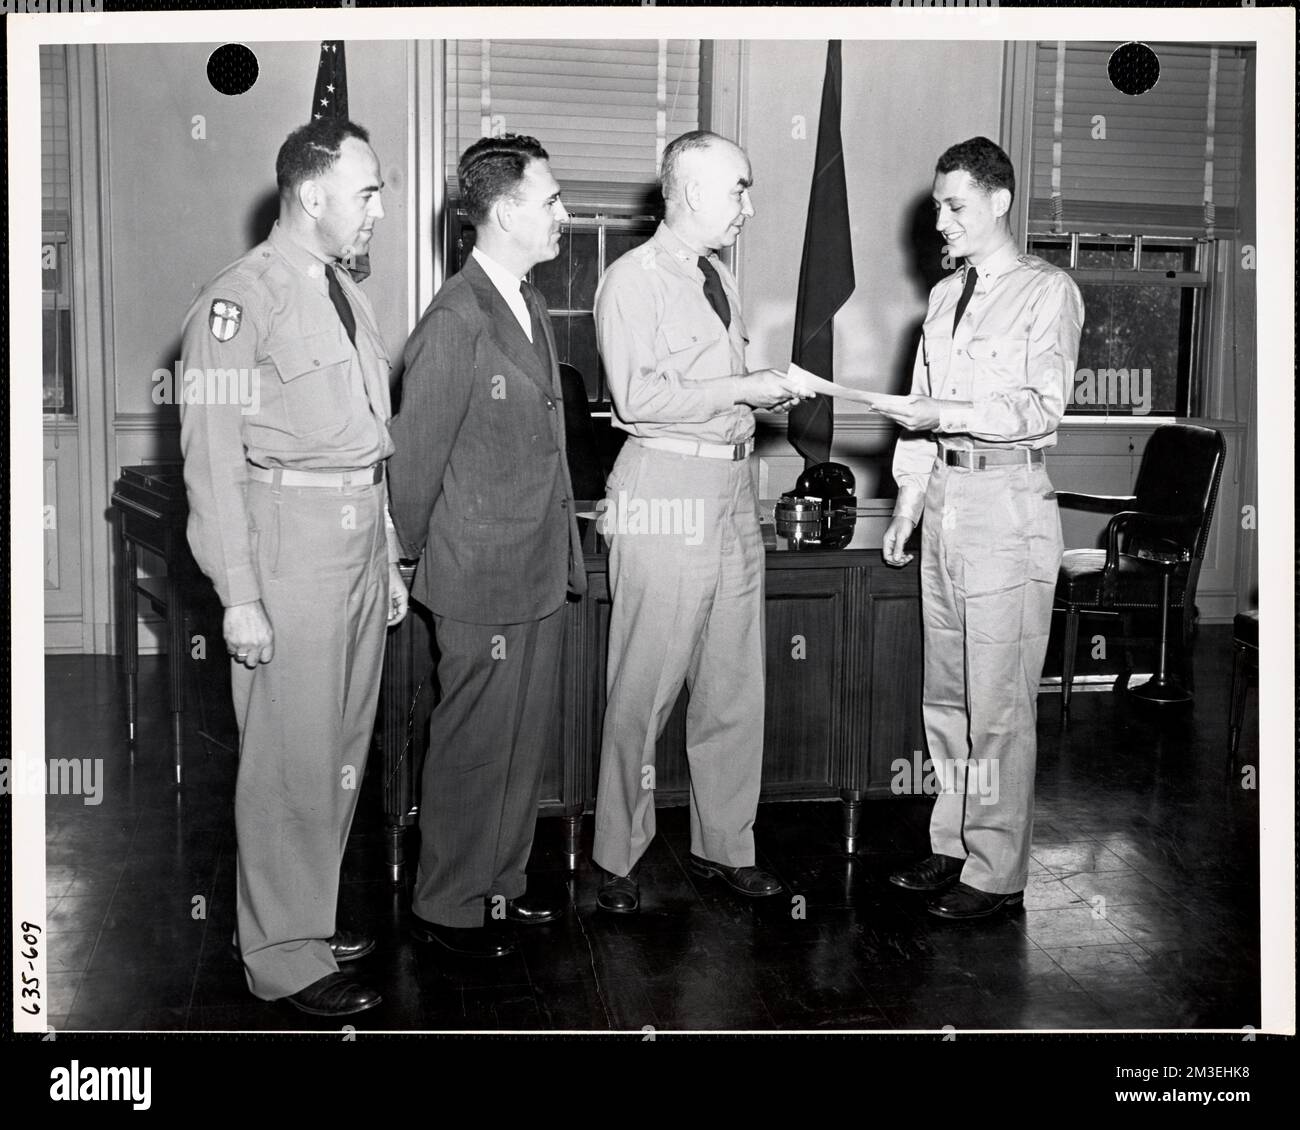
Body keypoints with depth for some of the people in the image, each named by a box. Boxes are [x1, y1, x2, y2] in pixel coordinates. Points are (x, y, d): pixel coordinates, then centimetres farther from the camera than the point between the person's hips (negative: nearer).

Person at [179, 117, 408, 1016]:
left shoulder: (348, 295, 14)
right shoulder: (241, 301, -11)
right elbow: (212, 452, -14)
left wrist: (389, 559, 17)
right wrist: (238, 596, -18)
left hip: (361, 540, 8)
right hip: (292, 544, -8)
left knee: (345, 748, 15)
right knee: (293, 756, -1)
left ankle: (313, 917, 31)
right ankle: (284, 956, 13)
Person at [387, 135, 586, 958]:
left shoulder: (530, 305, 10)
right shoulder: (456, 323, -19)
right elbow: (415, 463, -14)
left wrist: (566, 550, 14)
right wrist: (418, 565, -2)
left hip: (541, 574, 9)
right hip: (484, 581, -8)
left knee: (530, 742, 17)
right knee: (475, 746, 5)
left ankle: (504, 884, 33)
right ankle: (448, 905, 22)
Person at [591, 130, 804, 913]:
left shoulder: (722, 281, 19)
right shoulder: (634, 280, -6)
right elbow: (637, 398, -16)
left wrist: (770, 395, 10)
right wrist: (741, 389, -15)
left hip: (735, 493, 8)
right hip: (668, 495, -8)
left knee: (737, 687, 11)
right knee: (644, 690, -2)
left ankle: (725, 845, 23)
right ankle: (619, 857, 11)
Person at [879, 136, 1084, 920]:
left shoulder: (1048, 292, -4)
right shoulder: (945, 297, 17)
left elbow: (1043, 406, -14)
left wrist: (949, 413, -21)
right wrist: (908, 501, 15)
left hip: (1007, 502, -7)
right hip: (945, 496, 7)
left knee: (999, 704, -3)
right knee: (947, 693, 12)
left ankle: (998, 873, 6)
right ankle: (954, 847, 23)